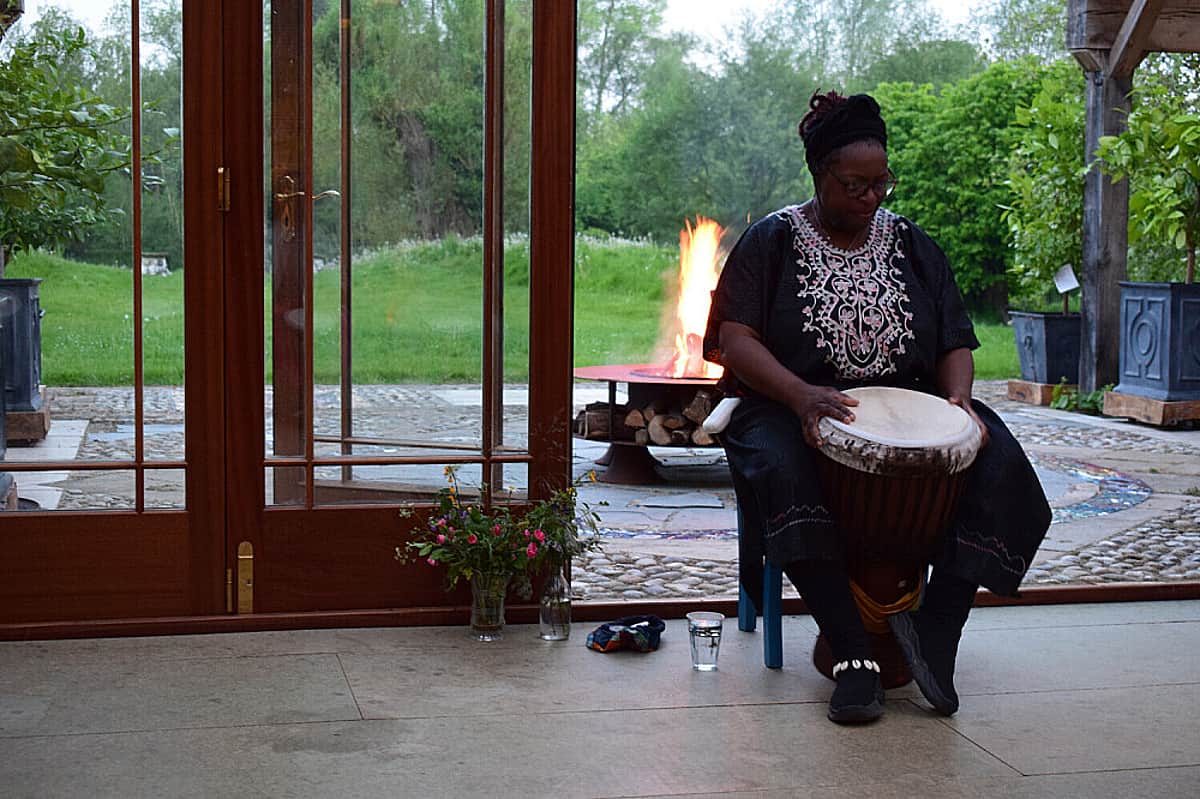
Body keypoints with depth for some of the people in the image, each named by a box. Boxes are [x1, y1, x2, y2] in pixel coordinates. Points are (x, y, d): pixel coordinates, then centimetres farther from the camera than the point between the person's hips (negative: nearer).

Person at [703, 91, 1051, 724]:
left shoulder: (910, 245, 15)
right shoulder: (772, 241, 4)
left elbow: (955, 344, 14)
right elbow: (735, 339, -8)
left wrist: (957, 399, -10)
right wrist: (801, 394, -26)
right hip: (790, 407, -3)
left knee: (997, 464, -26)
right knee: (785, 470, -38)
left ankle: (937, 630, -27)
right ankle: (853, 656, -36)